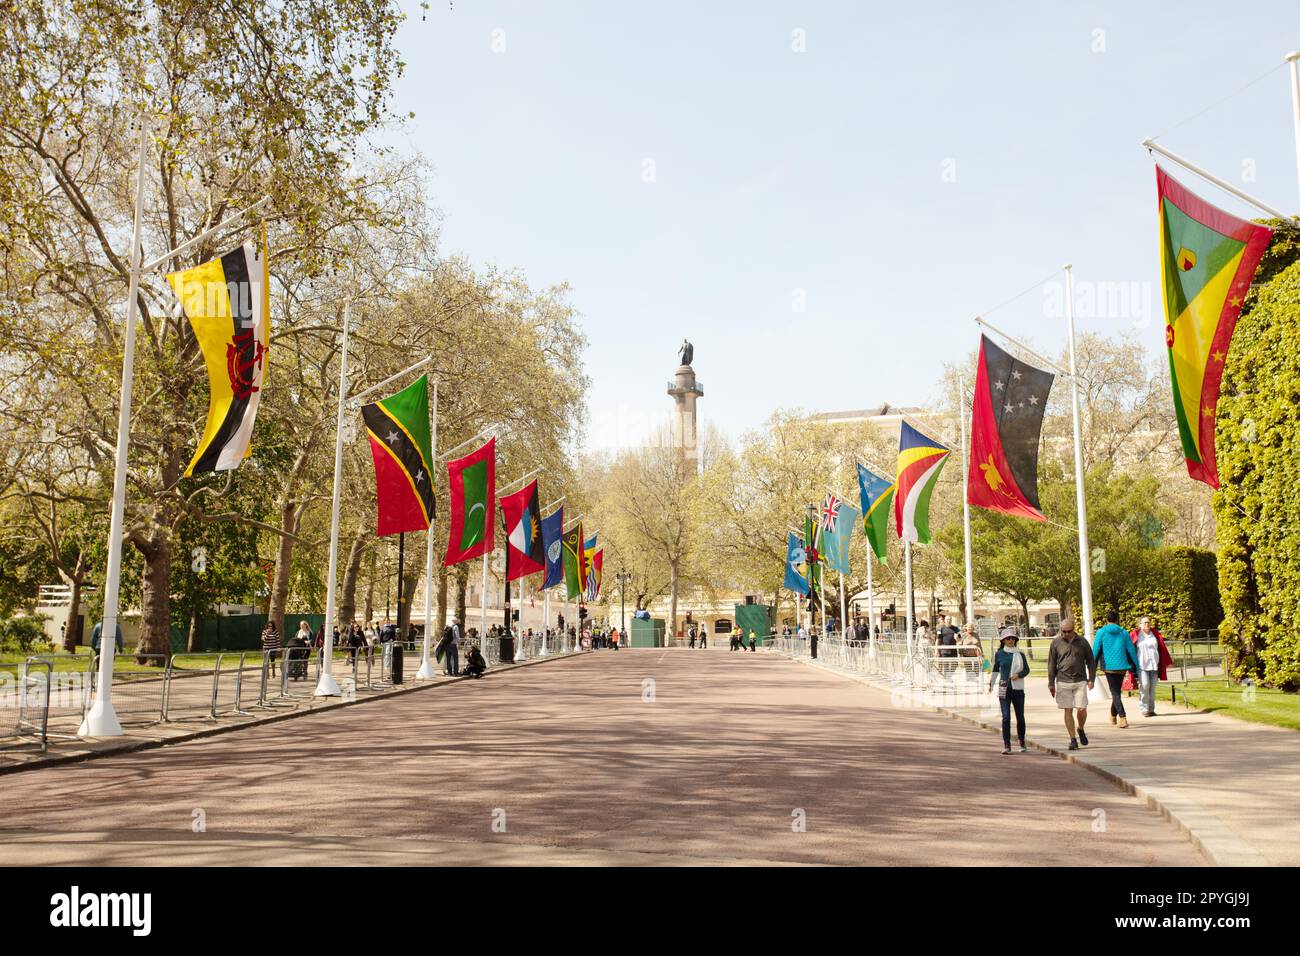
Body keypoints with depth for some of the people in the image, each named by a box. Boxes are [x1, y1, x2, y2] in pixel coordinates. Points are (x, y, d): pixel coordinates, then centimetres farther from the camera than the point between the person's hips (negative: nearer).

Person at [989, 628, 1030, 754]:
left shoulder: (1020, 654, 5)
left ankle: (1022, 743, 26)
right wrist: (991, 684, 14)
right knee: (1006, 717, -9)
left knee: (1020, 717, 7)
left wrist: (1019, 675, -12)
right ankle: (1006, 745, -7)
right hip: (1004, 688, -1)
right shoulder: (999, 654, 5)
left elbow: (1027, 669, 7)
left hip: (1018, 688, 1)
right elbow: (995, 670, 17)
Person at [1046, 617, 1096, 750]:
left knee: (1081, 710, -6)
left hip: (1080, 681, 0)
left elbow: (1091, 661, 10)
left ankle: (1081, 729, 24)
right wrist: (1051, 683, 3)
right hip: (1063, 682, 0)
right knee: (1068, 711, 0)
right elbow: (1051, 664, 5)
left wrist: (1091, 679, 0)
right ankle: (1073, 740, 7)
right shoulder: (1056, 642, 2)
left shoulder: (1082, 642, 3)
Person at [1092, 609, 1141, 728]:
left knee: (1115, 693, -1)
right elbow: (1131, 650, 3)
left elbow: (1095, 651, -4)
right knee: (1117, 691, 19)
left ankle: (1122, 718, -17)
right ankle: (1113, 716, 33)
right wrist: (1136, 668, 10)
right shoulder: (1124, 632, 2)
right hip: (1122, 666, 3)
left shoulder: (1101, 632, -4)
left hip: (1108, 666, -3)